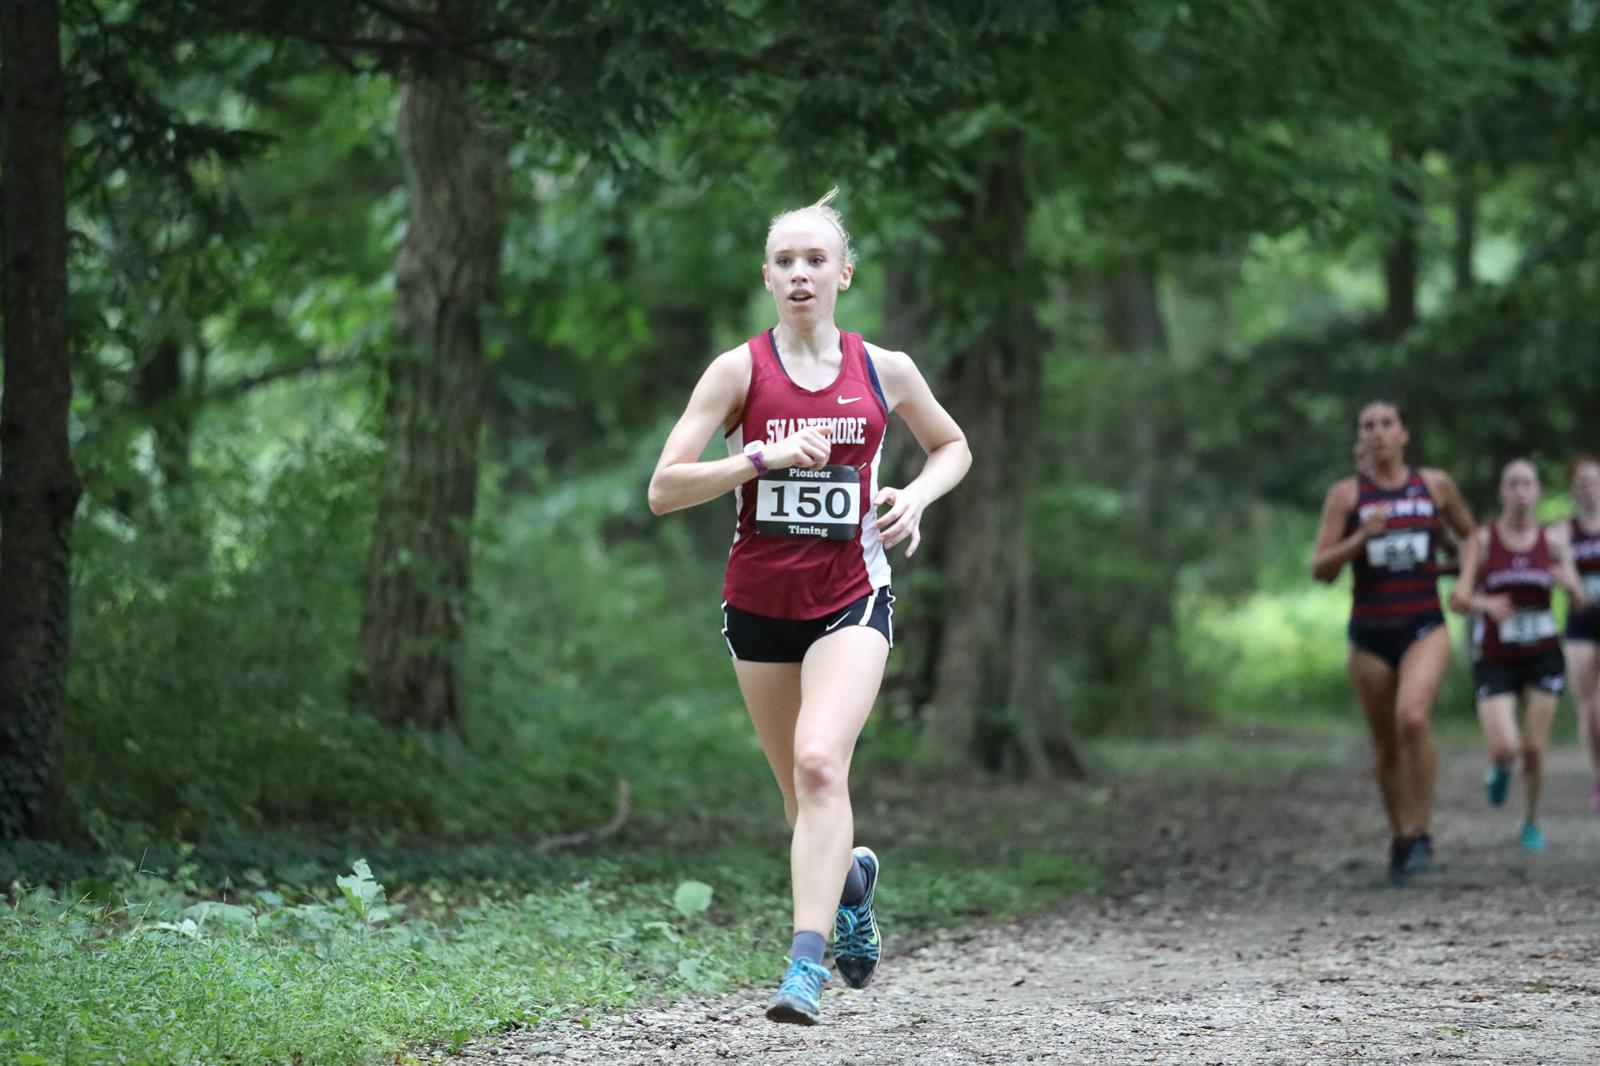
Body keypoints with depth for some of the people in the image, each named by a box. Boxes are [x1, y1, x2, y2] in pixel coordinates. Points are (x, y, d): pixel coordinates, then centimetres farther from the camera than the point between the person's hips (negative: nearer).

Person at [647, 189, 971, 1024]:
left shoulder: (883, 372, 1)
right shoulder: (740, 371, -4)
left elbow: (953, 446, 20)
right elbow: (663, 489, -10)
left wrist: (915, 497, -1)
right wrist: (766, 457, -22)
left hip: (851, 601, -1)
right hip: (759, 605, 1)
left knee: (821, 765, -23)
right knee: (801, 791, 12)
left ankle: (807, 962, -26)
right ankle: (851, 880, 47)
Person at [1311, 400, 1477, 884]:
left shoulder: (1435, 484, 3)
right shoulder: (1346, 493, -1)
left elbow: (1468, 534, 21)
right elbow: (1320, 568, -5)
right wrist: (1361, 537, -19)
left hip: (1425, 629, -1)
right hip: (1370, 634, 1)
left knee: (1413, 716, -26)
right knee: (1386, 746, 9)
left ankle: (1421, 833, -16)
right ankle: (1398, 837, 29)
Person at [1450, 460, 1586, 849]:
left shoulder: (1551, 543, -1)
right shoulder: (1483, 540, -7)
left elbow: (1579, 602, 5)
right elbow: (1457, 599, -11)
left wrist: (1570, 583, -19)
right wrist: (1486, 604, -33)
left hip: (1542, 656, 2)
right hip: (1494, 659, -2)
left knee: (1534, 749, -2)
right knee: (1505, 750, -16)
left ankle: (1532, 823, 22)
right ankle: (1500, 769, 23)